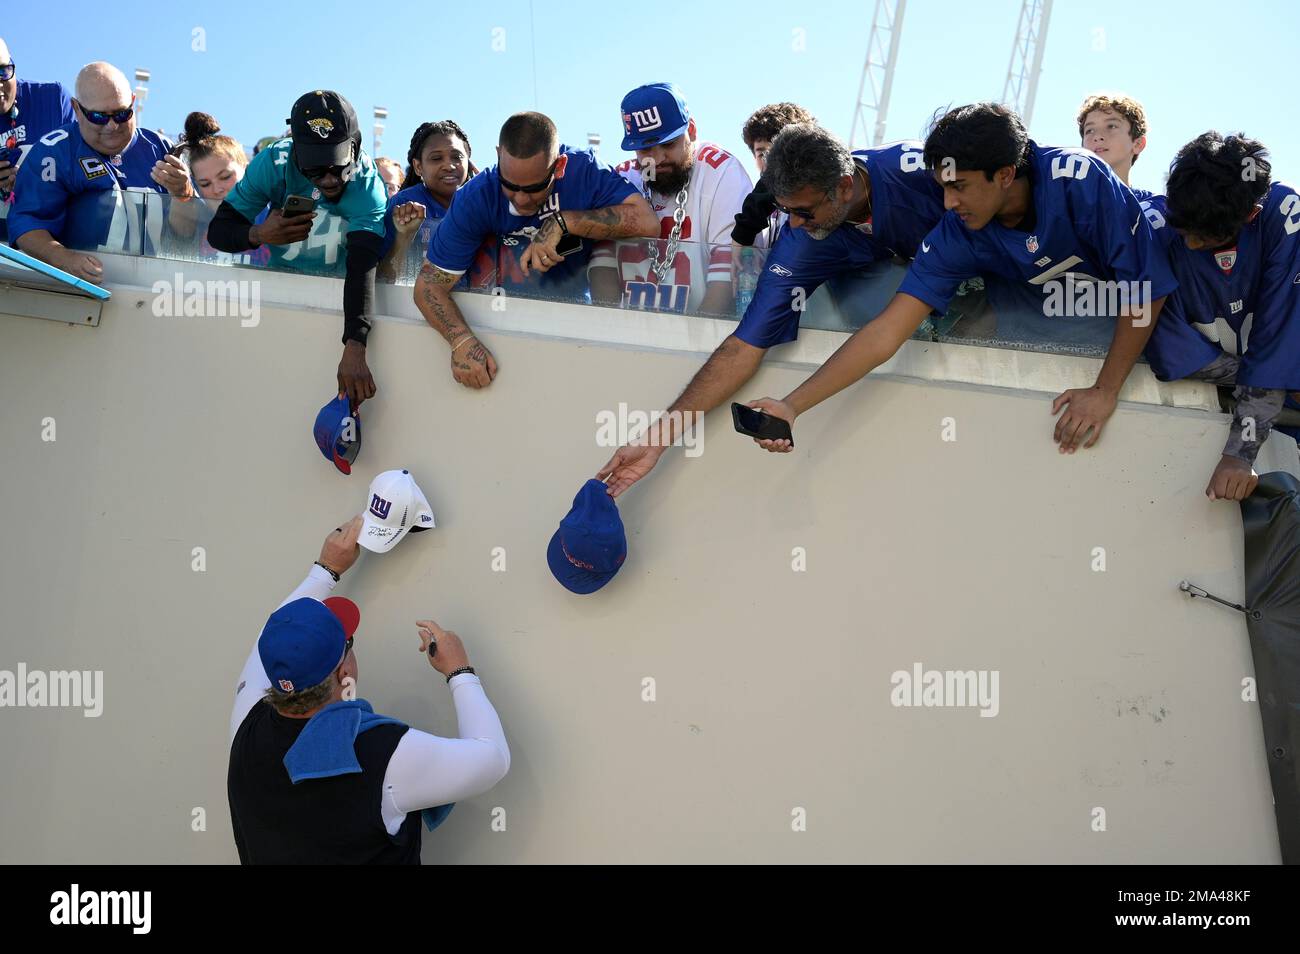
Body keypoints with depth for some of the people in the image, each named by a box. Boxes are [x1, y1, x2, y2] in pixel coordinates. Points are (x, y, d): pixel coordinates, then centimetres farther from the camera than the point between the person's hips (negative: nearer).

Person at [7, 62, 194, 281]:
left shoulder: (159, 148, 14)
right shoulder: (54, 150, 7)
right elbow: (26, 220, -3)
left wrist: (182, 193, -11)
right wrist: (64, 259, -23)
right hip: (81, 283, -3)